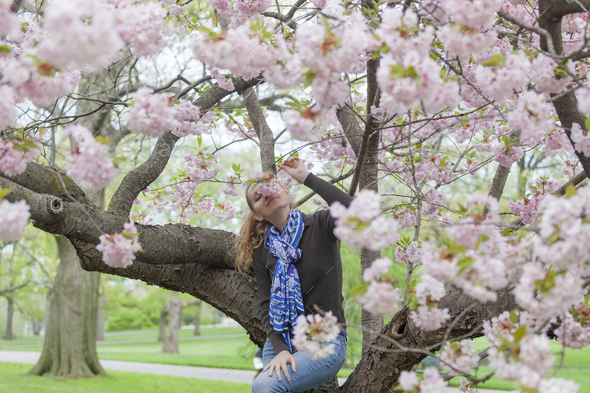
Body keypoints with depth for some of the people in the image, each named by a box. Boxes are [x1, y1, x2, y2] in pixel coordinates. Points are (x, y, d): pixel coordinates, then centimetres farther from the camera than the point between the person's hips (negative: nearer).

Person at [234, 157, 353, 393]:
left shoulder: (319, 226, -2)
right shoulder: (261, 251, 8)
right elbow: (267, 307, 2)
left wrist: (305, 177, -18)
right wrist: (281, 350, -15)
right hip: (281, 340, 4)